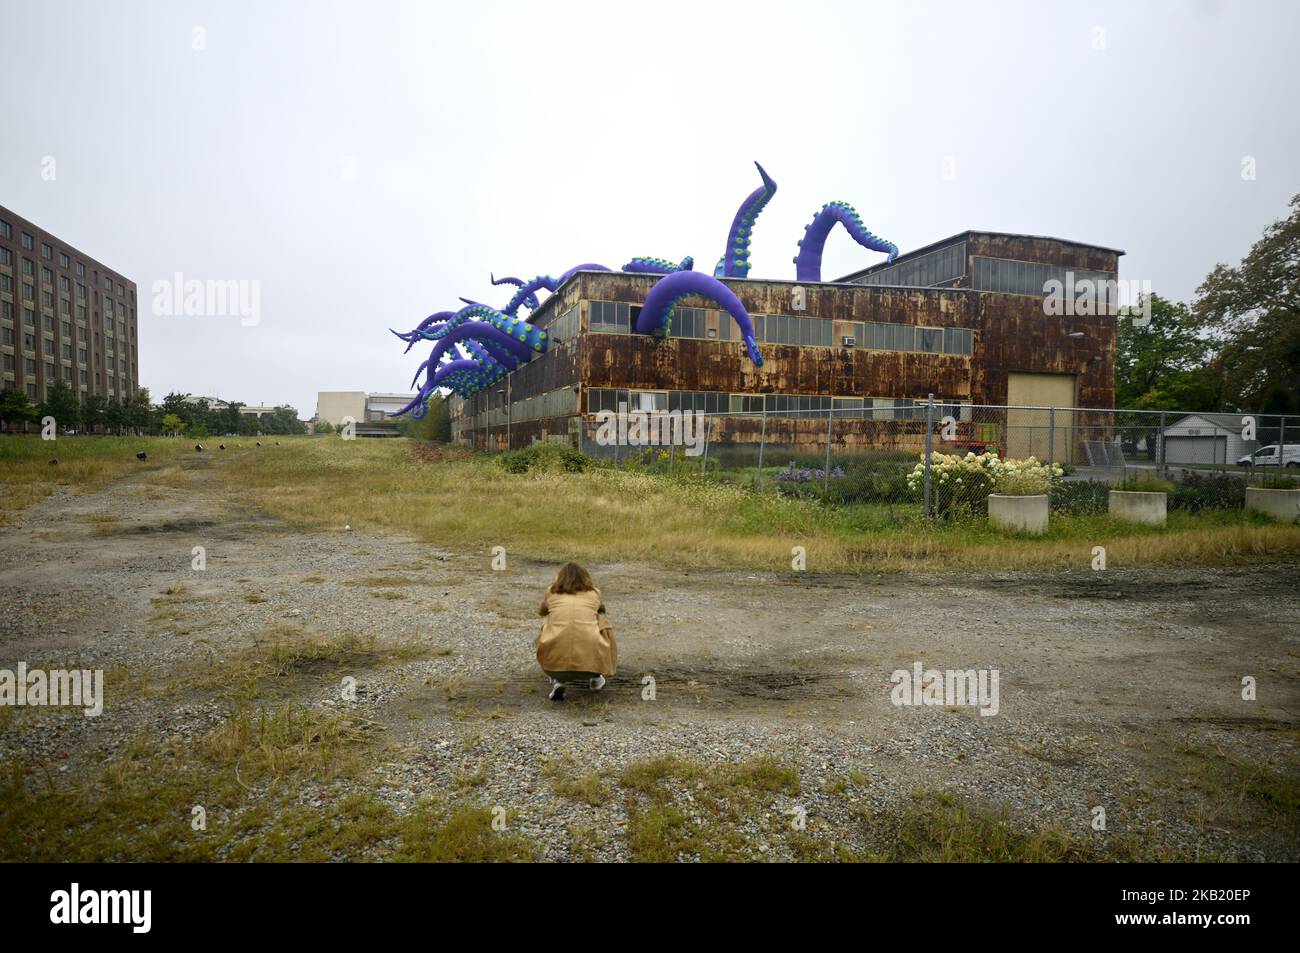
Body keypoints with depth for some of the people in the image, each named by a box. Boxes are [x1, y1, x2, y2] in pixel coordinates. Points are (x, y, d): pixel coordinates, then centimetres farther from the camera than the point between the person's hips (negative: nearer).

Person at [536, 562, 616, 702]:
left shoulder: (551, 592, 18)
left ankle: (558, 680, 14)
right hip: (590, 661, 0)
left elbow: (541, 612, 41)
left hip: (555, 661, 0)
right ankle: (595, 677, 28)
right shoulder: (594, 592, 18)